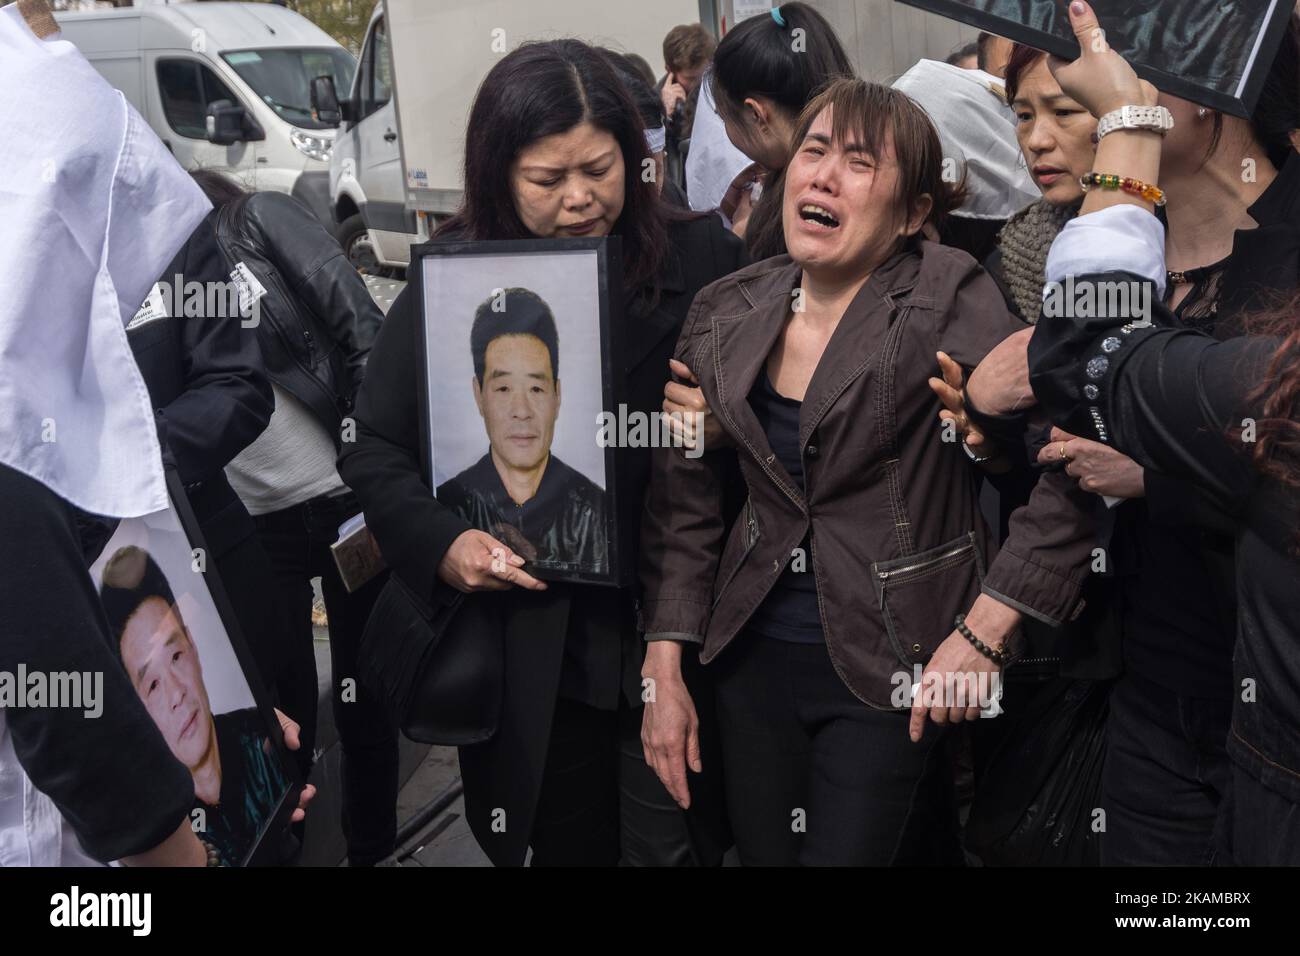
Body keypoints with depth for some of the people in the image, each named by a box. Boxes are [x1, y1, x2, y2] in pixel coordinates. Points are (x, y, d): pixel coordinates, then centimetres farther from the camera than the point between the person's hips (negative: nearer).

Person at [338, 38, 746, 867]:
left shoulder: (703, 258, -3)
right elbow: (374, 447, 1)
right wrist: (441, 541, -15)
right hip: (529, 642, 1)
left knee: (674, 845, 10)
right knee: (567, 846, 18)